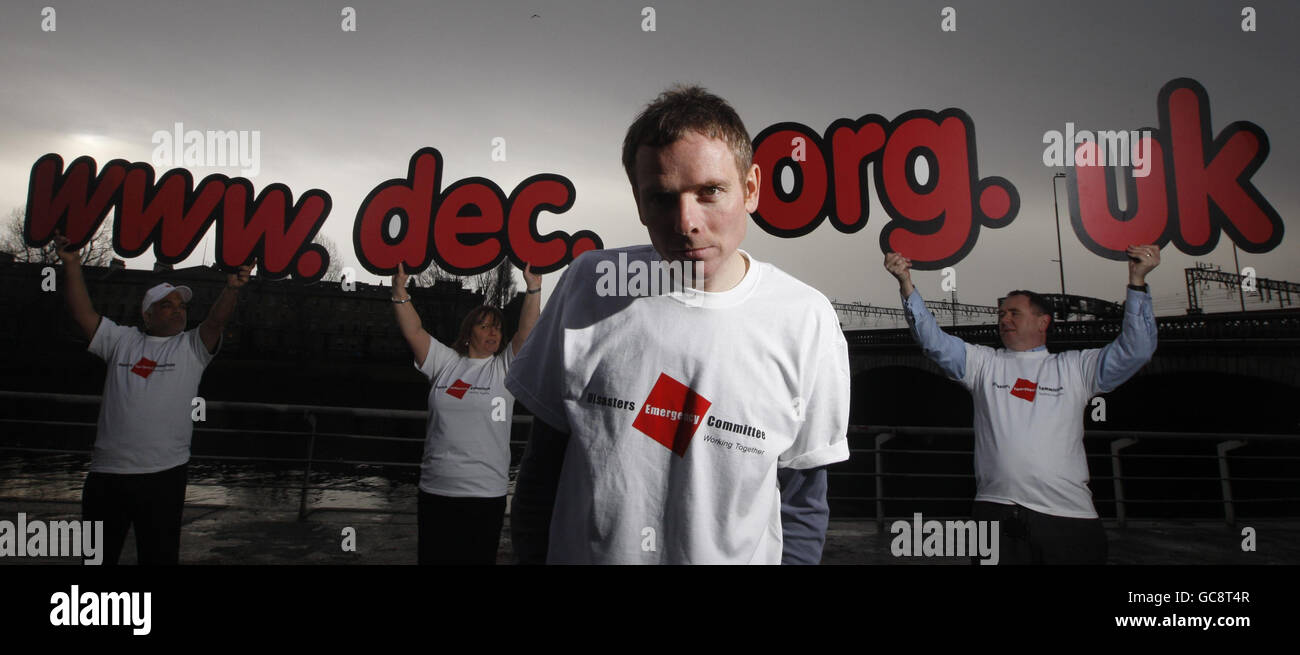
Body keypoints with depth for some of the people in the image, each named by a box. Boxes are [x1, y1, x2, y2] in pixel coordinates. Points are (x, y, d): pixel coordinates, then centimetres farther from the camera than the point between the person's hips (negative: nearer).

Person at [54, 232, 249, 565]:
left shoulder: (193, 347, 5)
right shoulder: (122, 340, 10)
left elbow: (217, 320, -12)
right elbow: (82, 312, 2)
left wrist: (232, 289, -30)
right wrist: (72, 265, -8)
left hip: (164, 474, -2)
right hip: (106, 473, 2)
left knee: (160, 555, 6)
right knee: (98, 553, 14)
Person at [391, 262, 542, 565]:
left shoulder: (504, 367, 4)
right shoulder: (445, 362, 9)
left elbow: (527, 330, -8)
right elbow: (413, 331, 3)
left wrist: (533, 288, -13)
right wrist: (400, 289, -5)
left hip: (486, 493, -2)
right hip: (435, 490, 2)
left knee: (478, 557, 5)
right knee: (433, 557, 12)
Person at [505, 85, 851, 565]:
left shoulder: (806, 320, -12)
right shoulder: (587, 284, -10)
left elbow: (801, 505, -4)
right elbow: (544, 463, -3)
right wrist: (530, 557, -5)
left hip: (736, 556, 0)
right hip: (577, 552, 1)